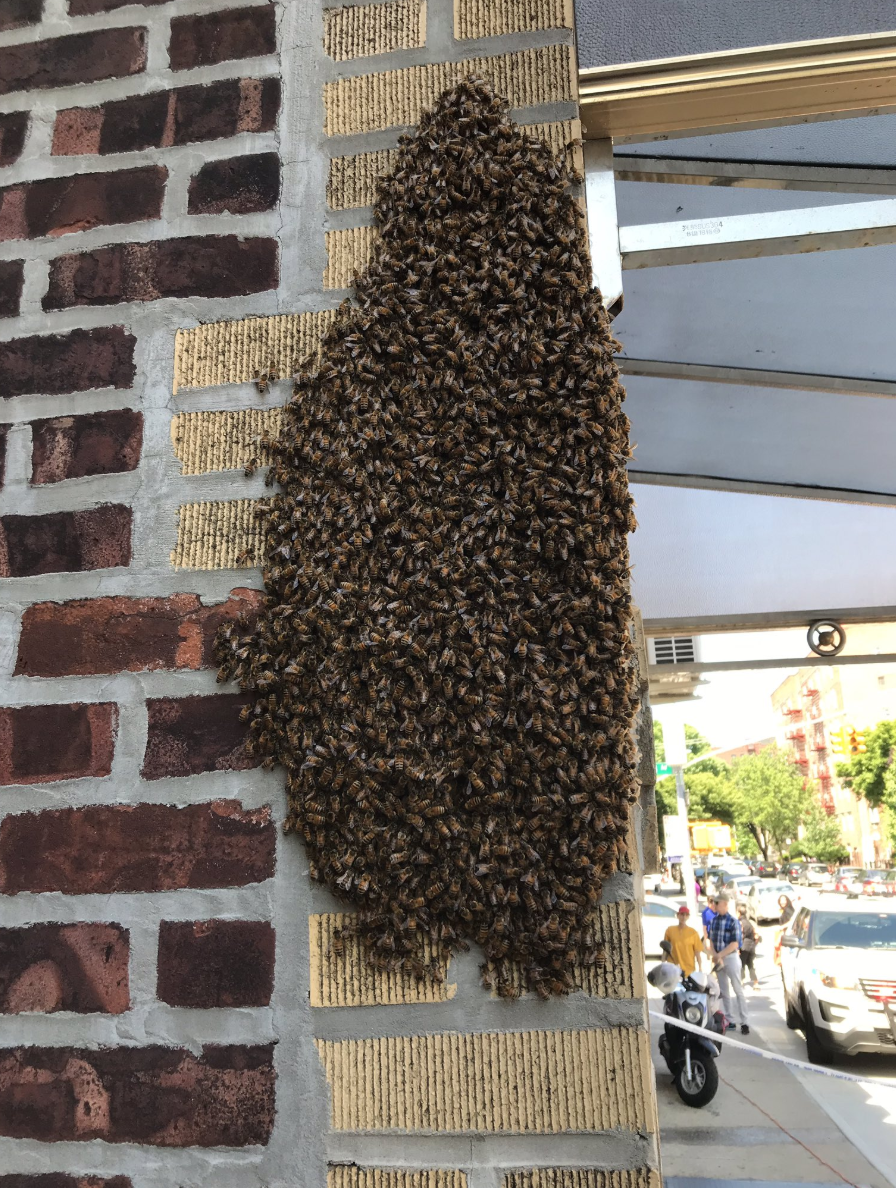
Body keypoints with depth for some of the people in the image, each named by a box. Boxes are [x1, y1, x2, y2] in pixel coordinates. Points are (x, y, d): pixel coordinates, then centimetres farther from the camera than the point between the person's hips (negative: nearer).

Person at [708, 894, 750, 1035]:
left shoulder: (733, 922, -13)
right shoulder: (714, 921, 6)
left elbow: (735, 944, -16)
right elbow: (712, 940, 5)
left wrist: (719, 955, -15)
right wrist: (716, 956, -9)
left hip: (731, 957, -6)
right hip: (718, 958, 6)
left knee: (738, 990, -5)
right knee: (724, 991, 11)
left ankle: (744, 1022, -3)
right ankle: (730, 1020, 19)